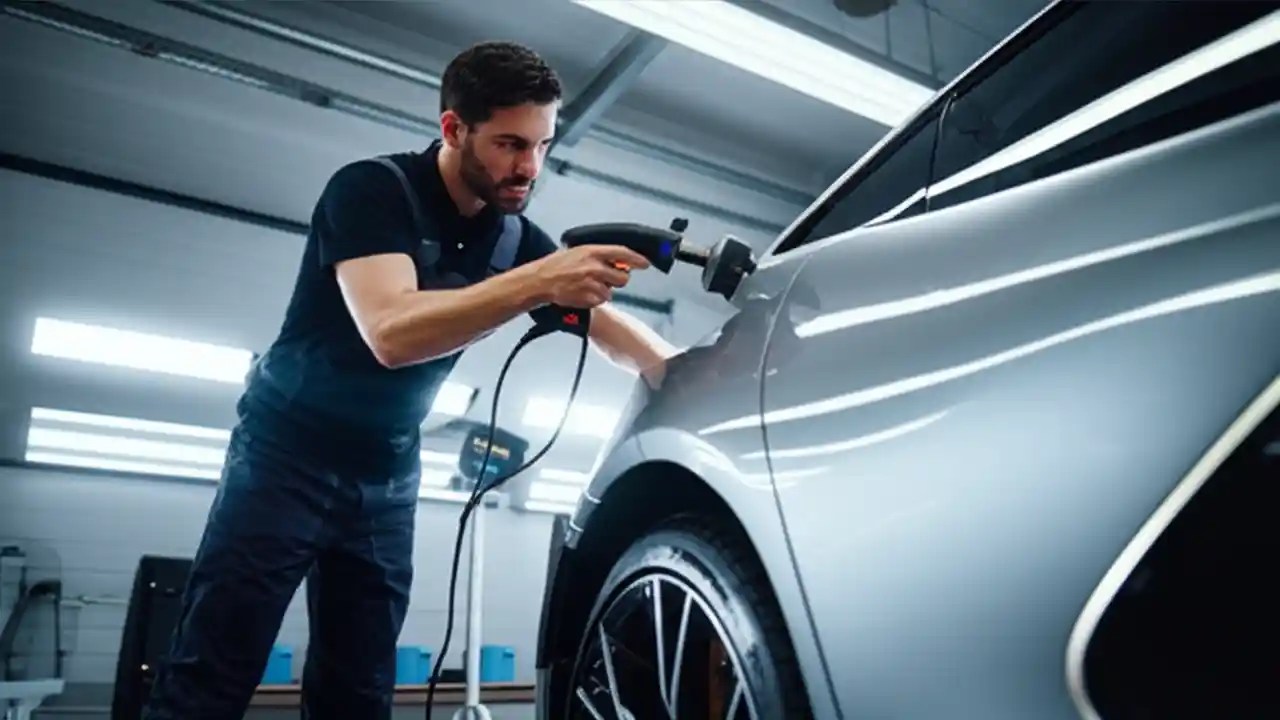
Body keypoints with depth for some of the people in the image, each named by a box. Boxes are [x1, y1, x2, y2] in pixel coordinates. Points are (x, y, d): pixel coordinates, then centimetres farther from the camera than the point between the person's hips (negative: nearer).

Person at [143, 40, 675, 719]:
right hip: (287, 456, -5)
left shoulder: (514, 236, 0)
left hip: (386, 480, 5)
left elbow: (607, 325, 5)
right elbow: (391, 332, -32)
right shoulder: (371, 188, -17)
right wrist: (541, 282, -40)